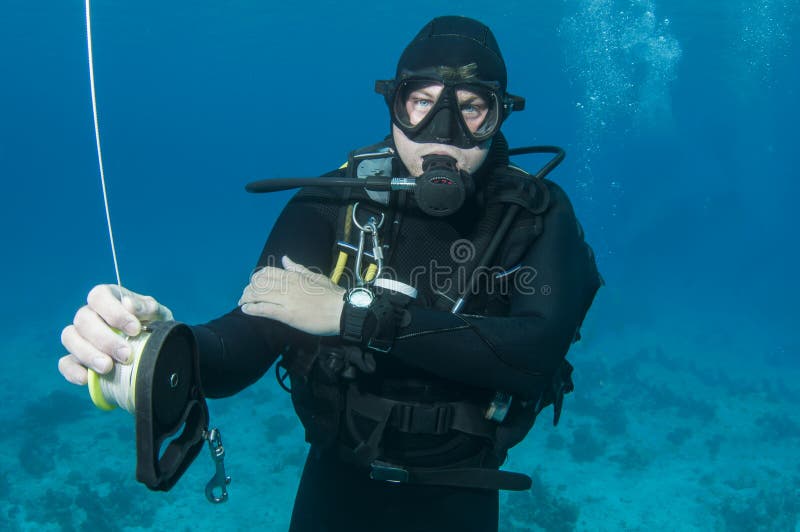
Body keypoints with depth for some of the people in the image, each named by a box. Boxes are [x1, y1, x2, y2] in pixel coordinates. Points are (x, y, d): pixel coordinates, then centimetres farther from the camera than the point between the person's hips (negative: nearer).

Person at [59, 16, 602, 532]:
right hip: (336, 479, 2)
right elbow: (253, 336, -20)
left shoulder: (537, 214, -15)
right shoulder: (337, 201, -14)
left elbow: (538, 351, -31)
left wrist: (356, 313, -33)